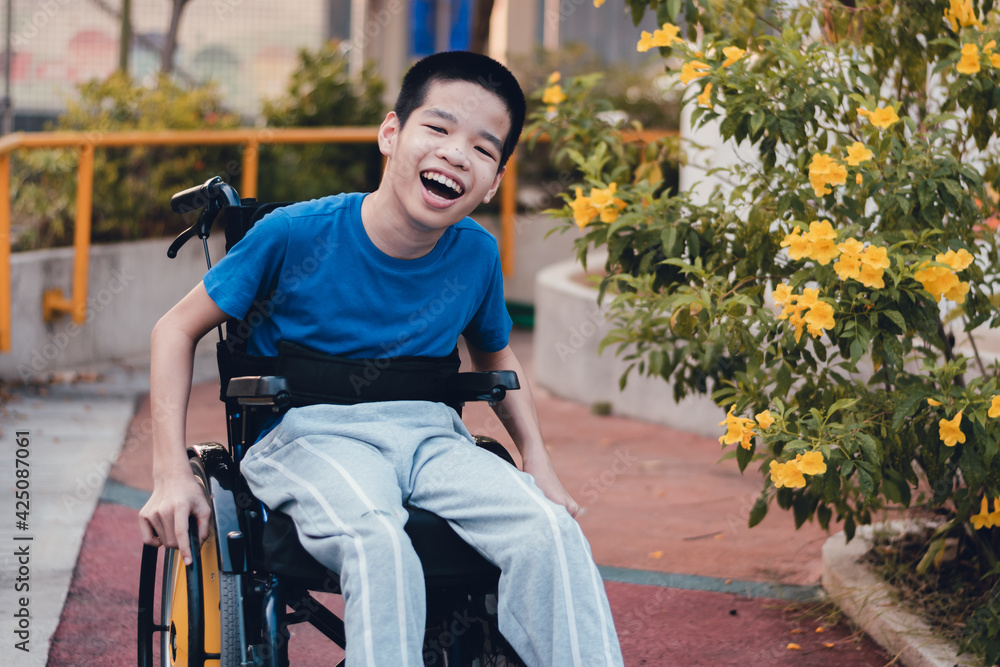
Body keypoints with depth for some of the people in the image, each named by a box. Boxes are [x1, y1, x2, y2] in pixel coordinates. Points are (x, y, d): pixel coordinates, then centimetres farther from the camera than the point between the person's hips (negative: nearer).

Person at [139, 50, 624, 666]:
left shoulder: (476, 256, 1)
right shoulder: (297, 234, -10)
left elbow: (496, 357, 24)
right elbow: (178, 329, 0)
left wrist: (537, 459, 10)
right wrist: (172, 474, -8)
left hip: (428, 432, 4)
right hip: (310, 433, -3)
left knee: (553, 532, -26)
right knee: (380, 542, -38)